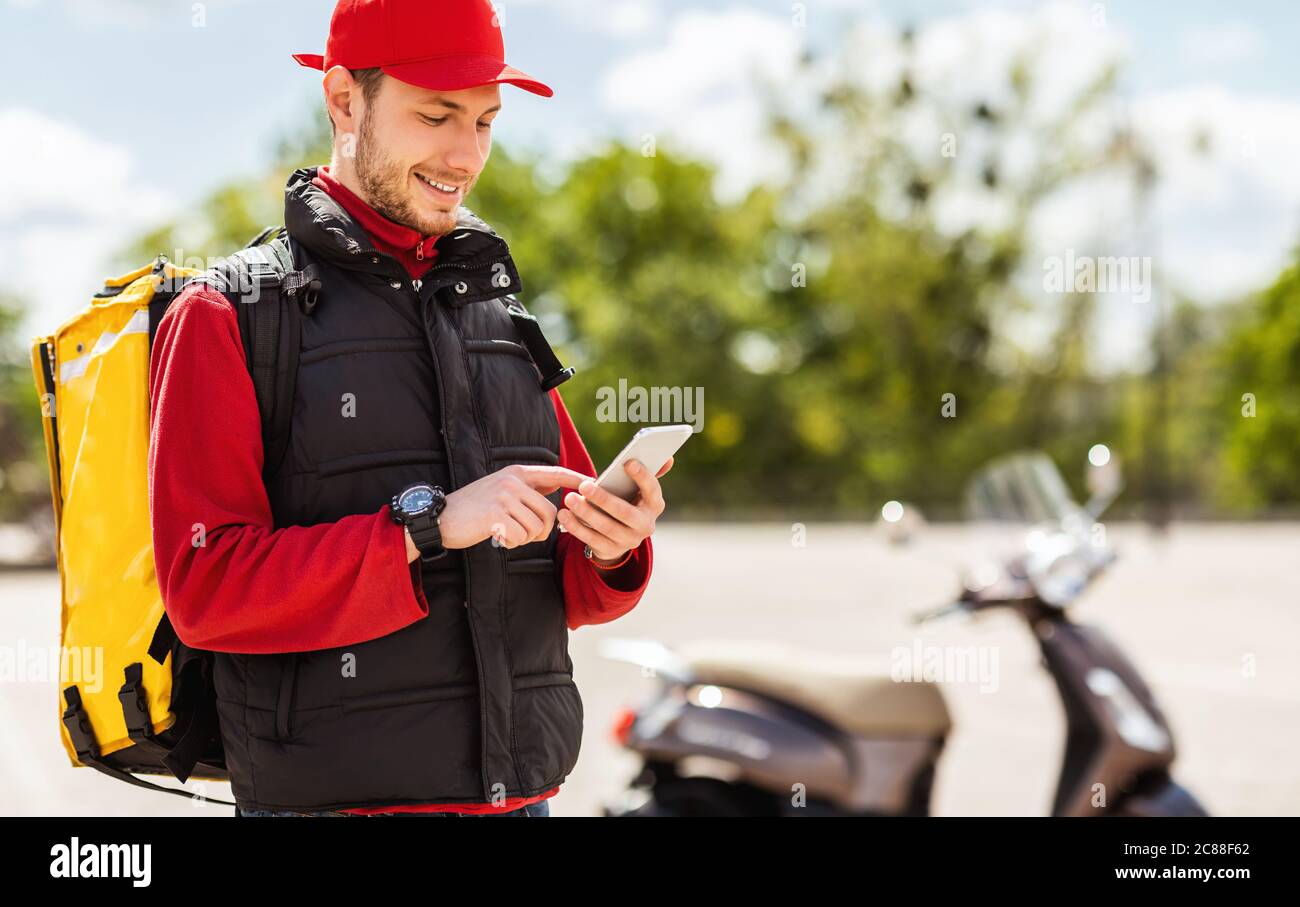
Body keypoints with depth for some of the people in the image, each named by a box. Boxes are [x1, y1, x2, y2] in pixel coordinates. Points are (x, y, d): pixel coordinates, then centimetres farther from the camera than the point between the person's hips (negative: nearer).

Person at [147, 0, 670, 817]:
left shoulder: (498, 313, 12)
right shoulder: (225, 320, -5)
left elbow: (569, 587, 13)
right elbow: (205, 586, -15)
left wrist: (612, 549, -9)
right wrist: (427, 527, -22)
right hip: (332, 796, -5)